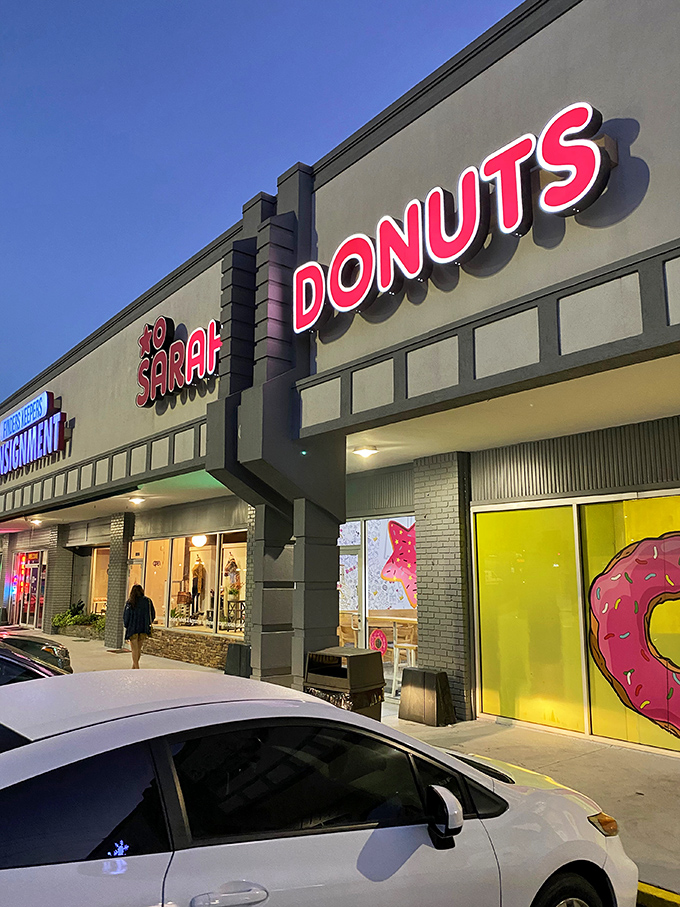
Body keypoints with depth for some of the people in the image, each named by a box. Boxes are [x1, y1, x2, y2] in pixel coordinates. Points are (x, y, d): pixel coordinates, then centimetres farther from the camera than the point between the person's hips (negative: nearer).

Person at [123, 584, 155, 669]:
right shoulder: (148, 601, 1)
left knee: (135, 649, 3)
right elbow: (153, 614, 4)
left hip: (133, 628, -3)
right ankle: (134, 666, 24)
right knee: (139, 648, 15)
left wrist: (126, 625, 9)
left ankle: (136, 668, 0)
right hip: (144, 628, 3)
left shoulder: (130, 602, -5)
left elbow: (126, 615, -4)